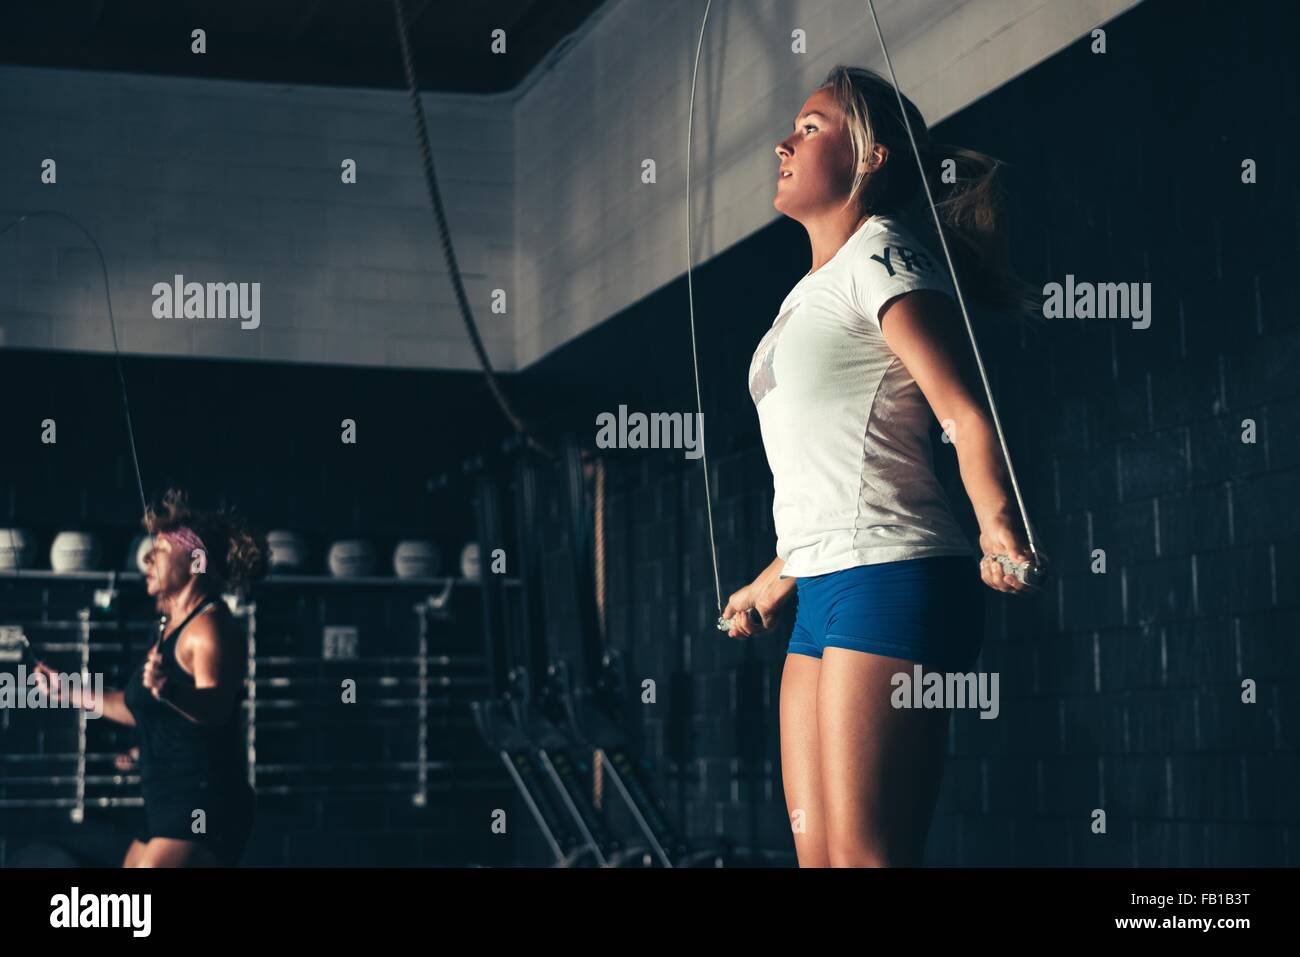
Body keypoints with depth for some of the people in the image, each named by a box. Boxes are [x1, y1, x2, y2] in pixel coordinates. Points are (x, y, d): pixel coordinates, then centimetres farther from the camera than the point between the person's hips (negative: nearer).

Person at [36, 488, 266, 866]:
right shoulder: (171, 628, 17)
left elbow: (216, 707, -29)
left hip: (205, 812, -10)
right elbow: (141, 709, 29)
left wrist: (168, 690, -49)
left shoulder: (210, 627, -13)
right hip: (167, 809, 10)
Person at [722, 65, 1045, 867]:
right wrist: (780, 578, 34)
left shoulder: (880, 258, -5)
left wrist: (1000, 528, -34)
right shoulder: (815, 289, 22)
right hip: (825, 592, 9)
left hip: (891, 585, -9)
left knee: (863, 854, -12)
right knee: (817, 849, 6)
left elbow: (967, 412, -18)